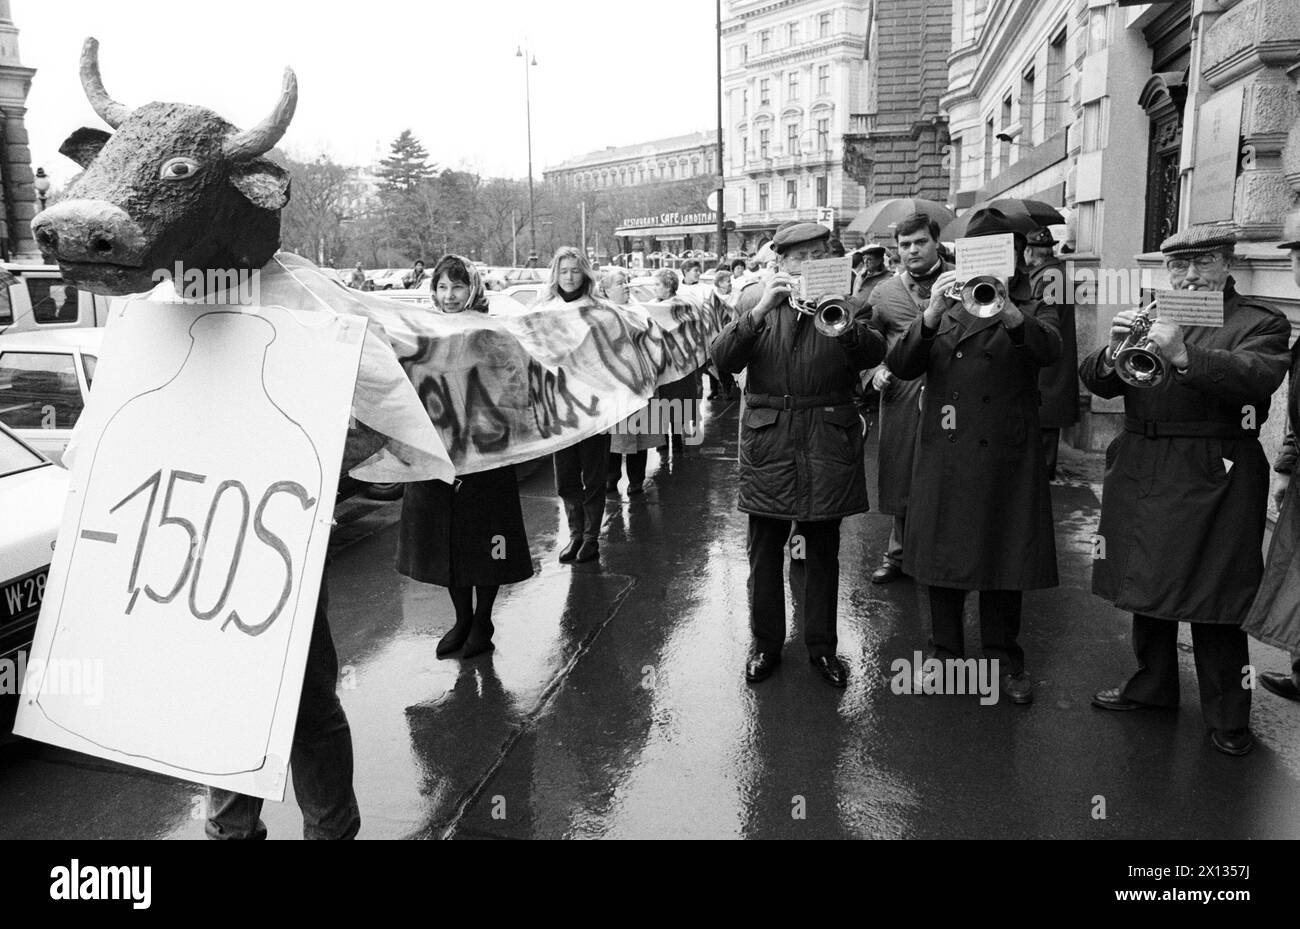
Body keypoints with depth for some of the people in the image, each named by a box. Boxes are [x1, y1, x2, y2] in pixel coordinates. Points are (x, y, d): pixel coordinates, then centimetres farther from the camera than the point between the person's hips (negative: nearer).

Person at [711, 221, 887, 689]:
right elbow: (722, 359, -9)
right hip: (768, 442, 0)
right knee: (764, 550, 7)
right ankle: (765, 644, 23)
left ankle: (822, 645, 24)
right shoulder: (753, 300, 5)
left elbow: (875, 355, -8)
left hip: (828, 441, 0)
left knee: (822, 549, 10)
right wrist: (760, 311, -20)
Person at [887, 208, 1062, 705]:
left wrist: (1008, 312, -38)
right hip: (944, 455, 2)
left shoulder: (1032, 310, 5)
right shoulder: (943, 308, 10)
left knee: (1005, 558, 6)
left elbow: (1048, 350, -19)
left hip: (1006, 458, -1)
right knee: (943, 554, 7)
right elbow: (901, 367, -5)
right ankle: (946, 653, 24)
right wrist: (930, 316, -22)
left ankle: (1004, 659, 23)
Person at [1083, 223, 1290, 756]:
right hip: (1141, 476, 5)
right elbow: (1093, 381, 3)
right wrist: (1113, 352, -19)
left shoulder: (1261, 323, -1)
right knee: (1146, 587, 16)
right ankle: (1152, 684, 34)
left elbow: (1259, 375, -22)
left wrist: (1182, 356, -36)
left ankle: (1227, 716, 18)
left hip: (1215, 481, -5)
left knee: (1213, 603, 2)